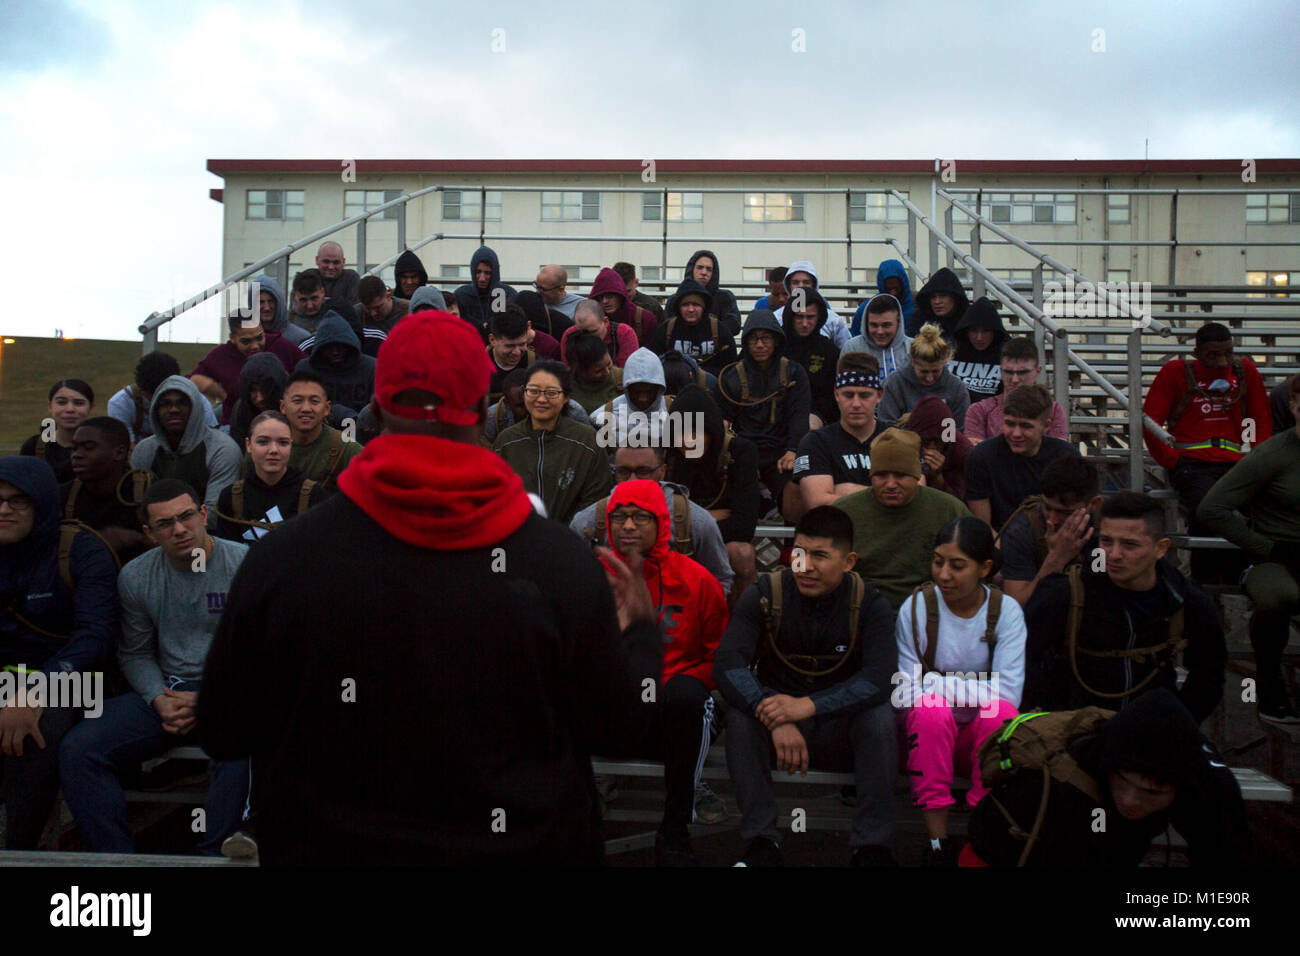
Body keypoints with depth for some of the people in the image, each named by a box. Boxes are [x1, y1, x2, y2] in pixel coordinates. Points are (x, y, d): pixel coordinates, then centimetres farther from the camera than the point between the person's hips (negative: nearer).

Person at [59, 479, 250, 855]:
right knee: (76, 750, -16)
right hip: (166, 692, 5)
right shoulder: (135, 577, 8)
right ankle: (115, 857, -10)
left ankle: (211, 856, -21)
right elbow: (135, 654, 14)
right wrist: (159, 700, -6)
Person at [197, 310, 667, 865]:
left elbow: (222, 734, -5)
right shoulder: (562, 561, -18)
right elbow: (621, 733, -7)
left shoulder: (281, 555, -16)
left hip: (331, 845, 1)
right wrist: (643, 632, 11)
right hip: (521, 843, 0)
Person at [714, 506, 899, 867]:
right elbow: (727, 665, -21)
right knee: (740, 713, -29)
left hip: (840, 728, 0)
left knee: (880, 715, -29)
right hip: (776, 724, 0)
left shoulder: (869, 604, -9)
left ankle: (872, 845, -19)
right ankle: (762, 840, -22)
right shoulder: (765, 595, -10)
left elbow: (879, 679, -24)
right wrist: (775, 718, -36)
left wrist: (808, 705, -37)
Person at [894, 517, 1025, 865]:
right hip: (929, 731, 0)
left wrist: (938, 684, -20)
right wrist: (971, 691, -21)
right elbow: (906, 692, -9)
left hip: (983, 733, 0)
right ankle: (938, 845, -26)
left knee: (1002, 712, -31)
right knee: (932, 709, -33)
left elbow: (1008, 692, -17)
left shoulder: (1006, 611, -5)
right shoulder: (915, 608, -6)